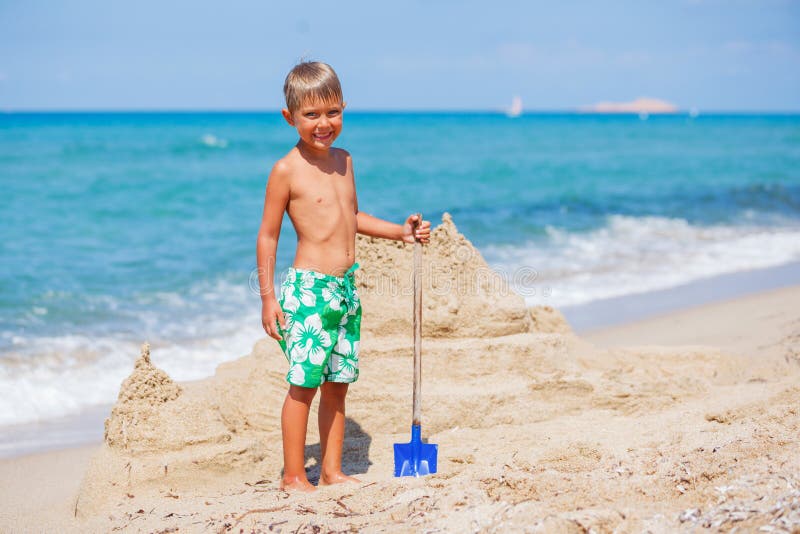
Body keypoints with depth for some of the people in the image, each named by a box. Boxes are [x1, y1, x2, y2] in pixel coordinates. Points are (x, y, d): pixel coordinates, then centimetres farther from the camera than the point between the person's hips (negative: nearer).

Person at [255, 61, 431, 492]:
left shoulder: (343, 160, 11)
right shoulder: (287, 171, -10)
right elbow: (268, 235, -7)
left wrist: (400, 232, 16)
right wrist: (267, 297, -9)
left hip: (345, 287, 7)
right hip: (308, 289, -7)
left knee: (337, 383, 11)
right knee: (303, 383, -4)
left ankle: (332, 471, 20)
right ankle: (293, 476, 6)